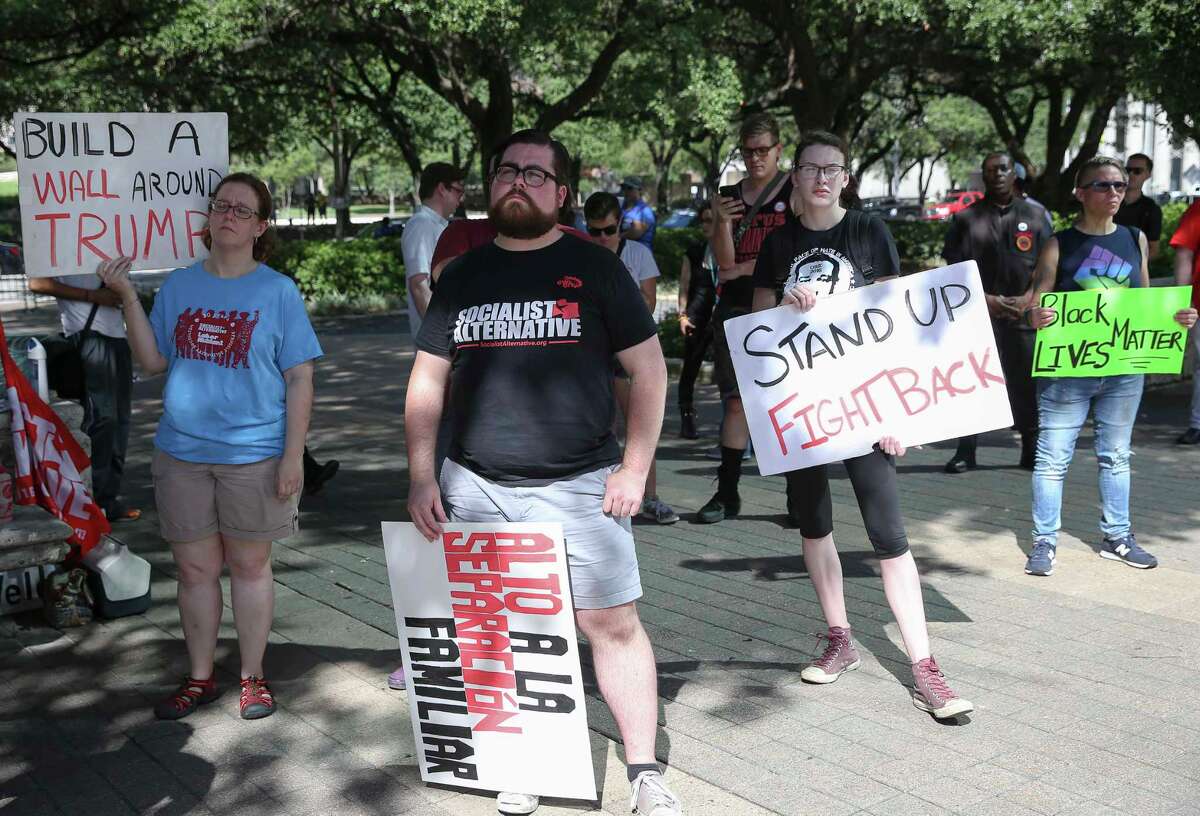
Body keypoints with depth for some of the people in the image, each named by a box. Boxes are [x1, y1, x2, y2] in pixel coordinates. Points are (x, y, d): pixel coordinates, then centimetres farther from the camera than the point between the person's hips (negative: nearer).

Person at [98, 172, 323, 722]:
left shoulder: (278, 291, -3)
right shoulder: (178, 286, 7)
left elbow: (300, 378, -4)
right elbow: (153, 362, 5)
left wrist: (293, 456, -10)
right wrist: (128, 298, -6)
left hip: (253, 454, -3)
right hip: (182, 453, 3)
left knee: (249, 565, 9)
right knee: (195, 568, 10)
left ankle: (252, 677, 23)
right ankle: (199, 679, 25)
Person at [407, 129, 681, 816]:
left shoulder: (594, 267, 1)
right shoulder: (462, 277, 10)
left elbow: (649, 369, 1)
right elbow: (427, 382, 12)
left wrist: (634, 469, -4)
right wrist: (422, 478, 4)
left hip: (580, 486, -3)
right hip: (475, 487, 3)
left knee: (613, 624, -2)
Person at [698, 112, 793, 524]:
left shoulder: (795, 192, 2)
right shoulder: (730, 197, 14)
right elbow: (725, 262, 7)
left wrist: (744, 268, -5)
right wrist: (722, 223, -10)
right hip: (735, 309, 4)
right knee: (735, 399, 4)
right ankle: (727, 493, 9)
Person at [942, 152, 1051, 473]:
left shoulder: (1035, 214, 11)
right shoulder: (966, 218, 6)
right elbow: (955, 269, 1)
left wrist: (1028, 299, -7)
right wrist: (985, 299, -10)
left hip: (1023, 312, 1)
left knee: (1026, 381, 4)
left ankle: (1031, 450, 14)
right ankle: (965, 451, 5)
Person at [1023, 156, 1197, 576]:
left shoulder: (1136, 239, 8)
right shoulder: (1059, 244, -3)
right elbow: (1036, 304, -5)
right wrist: (1035, 316, -27)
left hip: (1125, 368, 4)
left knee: (1116, 455, 14)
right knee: (1053, 457, -2)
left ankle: (1117, 537, 26)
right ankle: (1045, 542, 7)